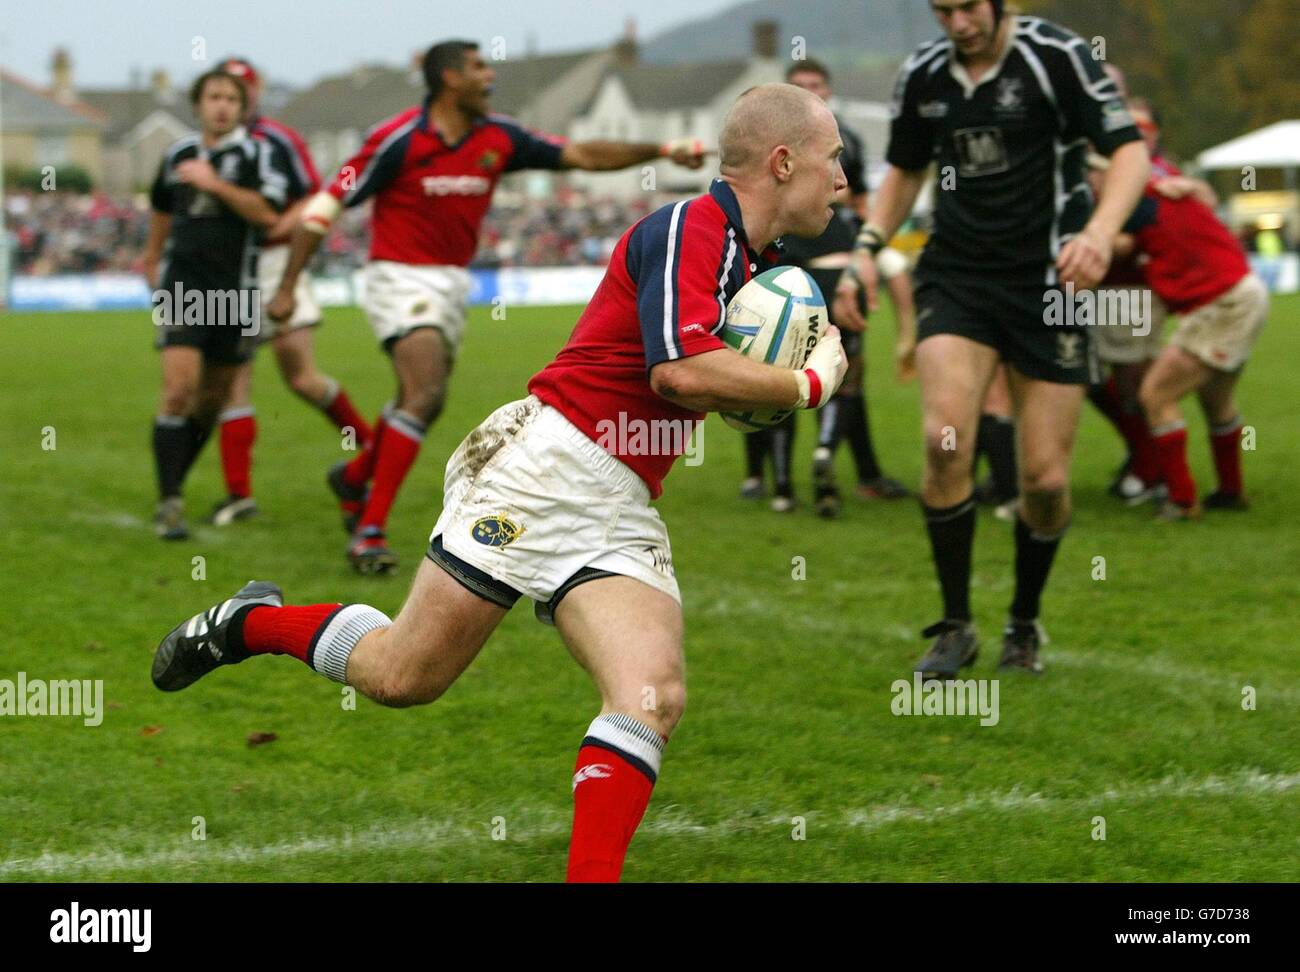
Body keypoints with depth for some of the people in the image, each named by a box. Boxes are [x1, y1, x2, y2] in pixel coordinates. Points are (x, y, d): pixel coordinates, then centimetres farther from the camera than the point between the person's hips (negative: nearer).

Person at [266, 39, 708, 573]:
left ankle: (352, 478, 44)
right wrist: (287, 287, -14)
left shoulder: (498, 139, 1)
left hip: (452, 283, 7)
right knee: (425, 395, -22)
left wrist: (661, 150, -5)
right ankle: (370, 529, -17)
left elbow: (583, 155, 5)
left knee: (421, 402, 16)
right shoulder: (398, 139, -16)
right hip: (400, 278, -7)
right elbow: (325, 206, -11)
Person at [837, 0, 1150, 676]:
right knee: (944, 441, -19)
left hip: (1048, 282, -2)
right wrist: (868, 249, 6)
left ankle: (1024, 625, 24)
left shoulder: (1056, 57, -9)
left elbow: (1129, 148, -10)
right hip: (955, 278, 3)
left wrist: (1100, 229, -27)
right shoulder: (922, 76, 5)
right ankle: (955, 626, -4)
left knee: (1045, 479, -2)